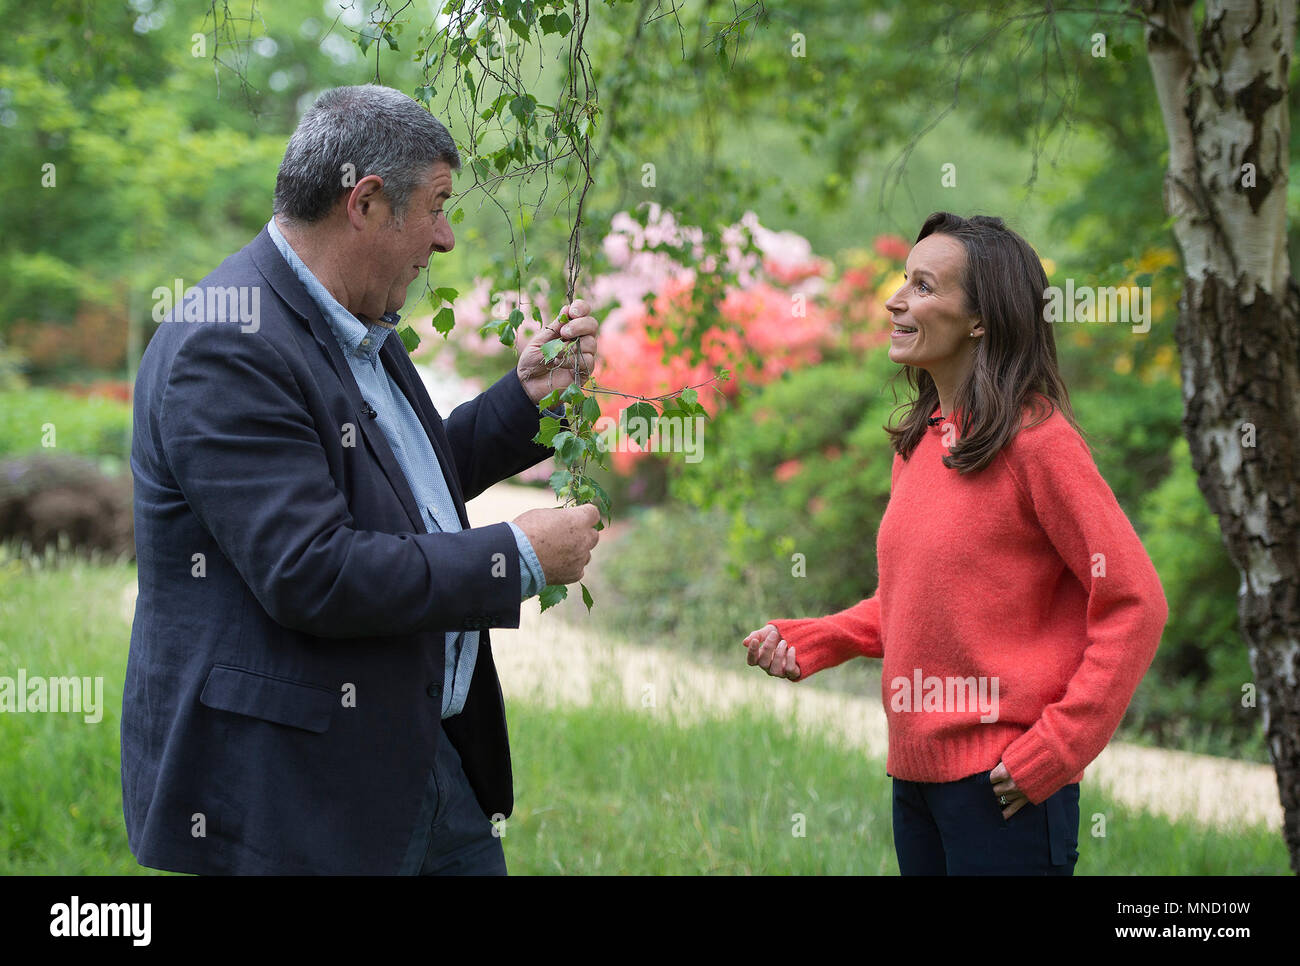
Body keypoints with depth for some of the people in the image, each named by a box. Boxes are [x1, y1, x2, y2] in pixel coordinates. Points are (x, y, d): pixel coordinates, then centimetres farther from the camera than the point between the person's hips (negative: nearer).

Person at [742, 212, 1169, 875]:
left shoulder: (1036, 439, -13)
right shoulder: (917, 442, 10)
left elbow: (1133, 603, -14)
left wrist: (1055, 749, -16)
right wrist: (809, 642, 5)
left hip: (1003, 785, -7)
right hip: (916, 772, 7)